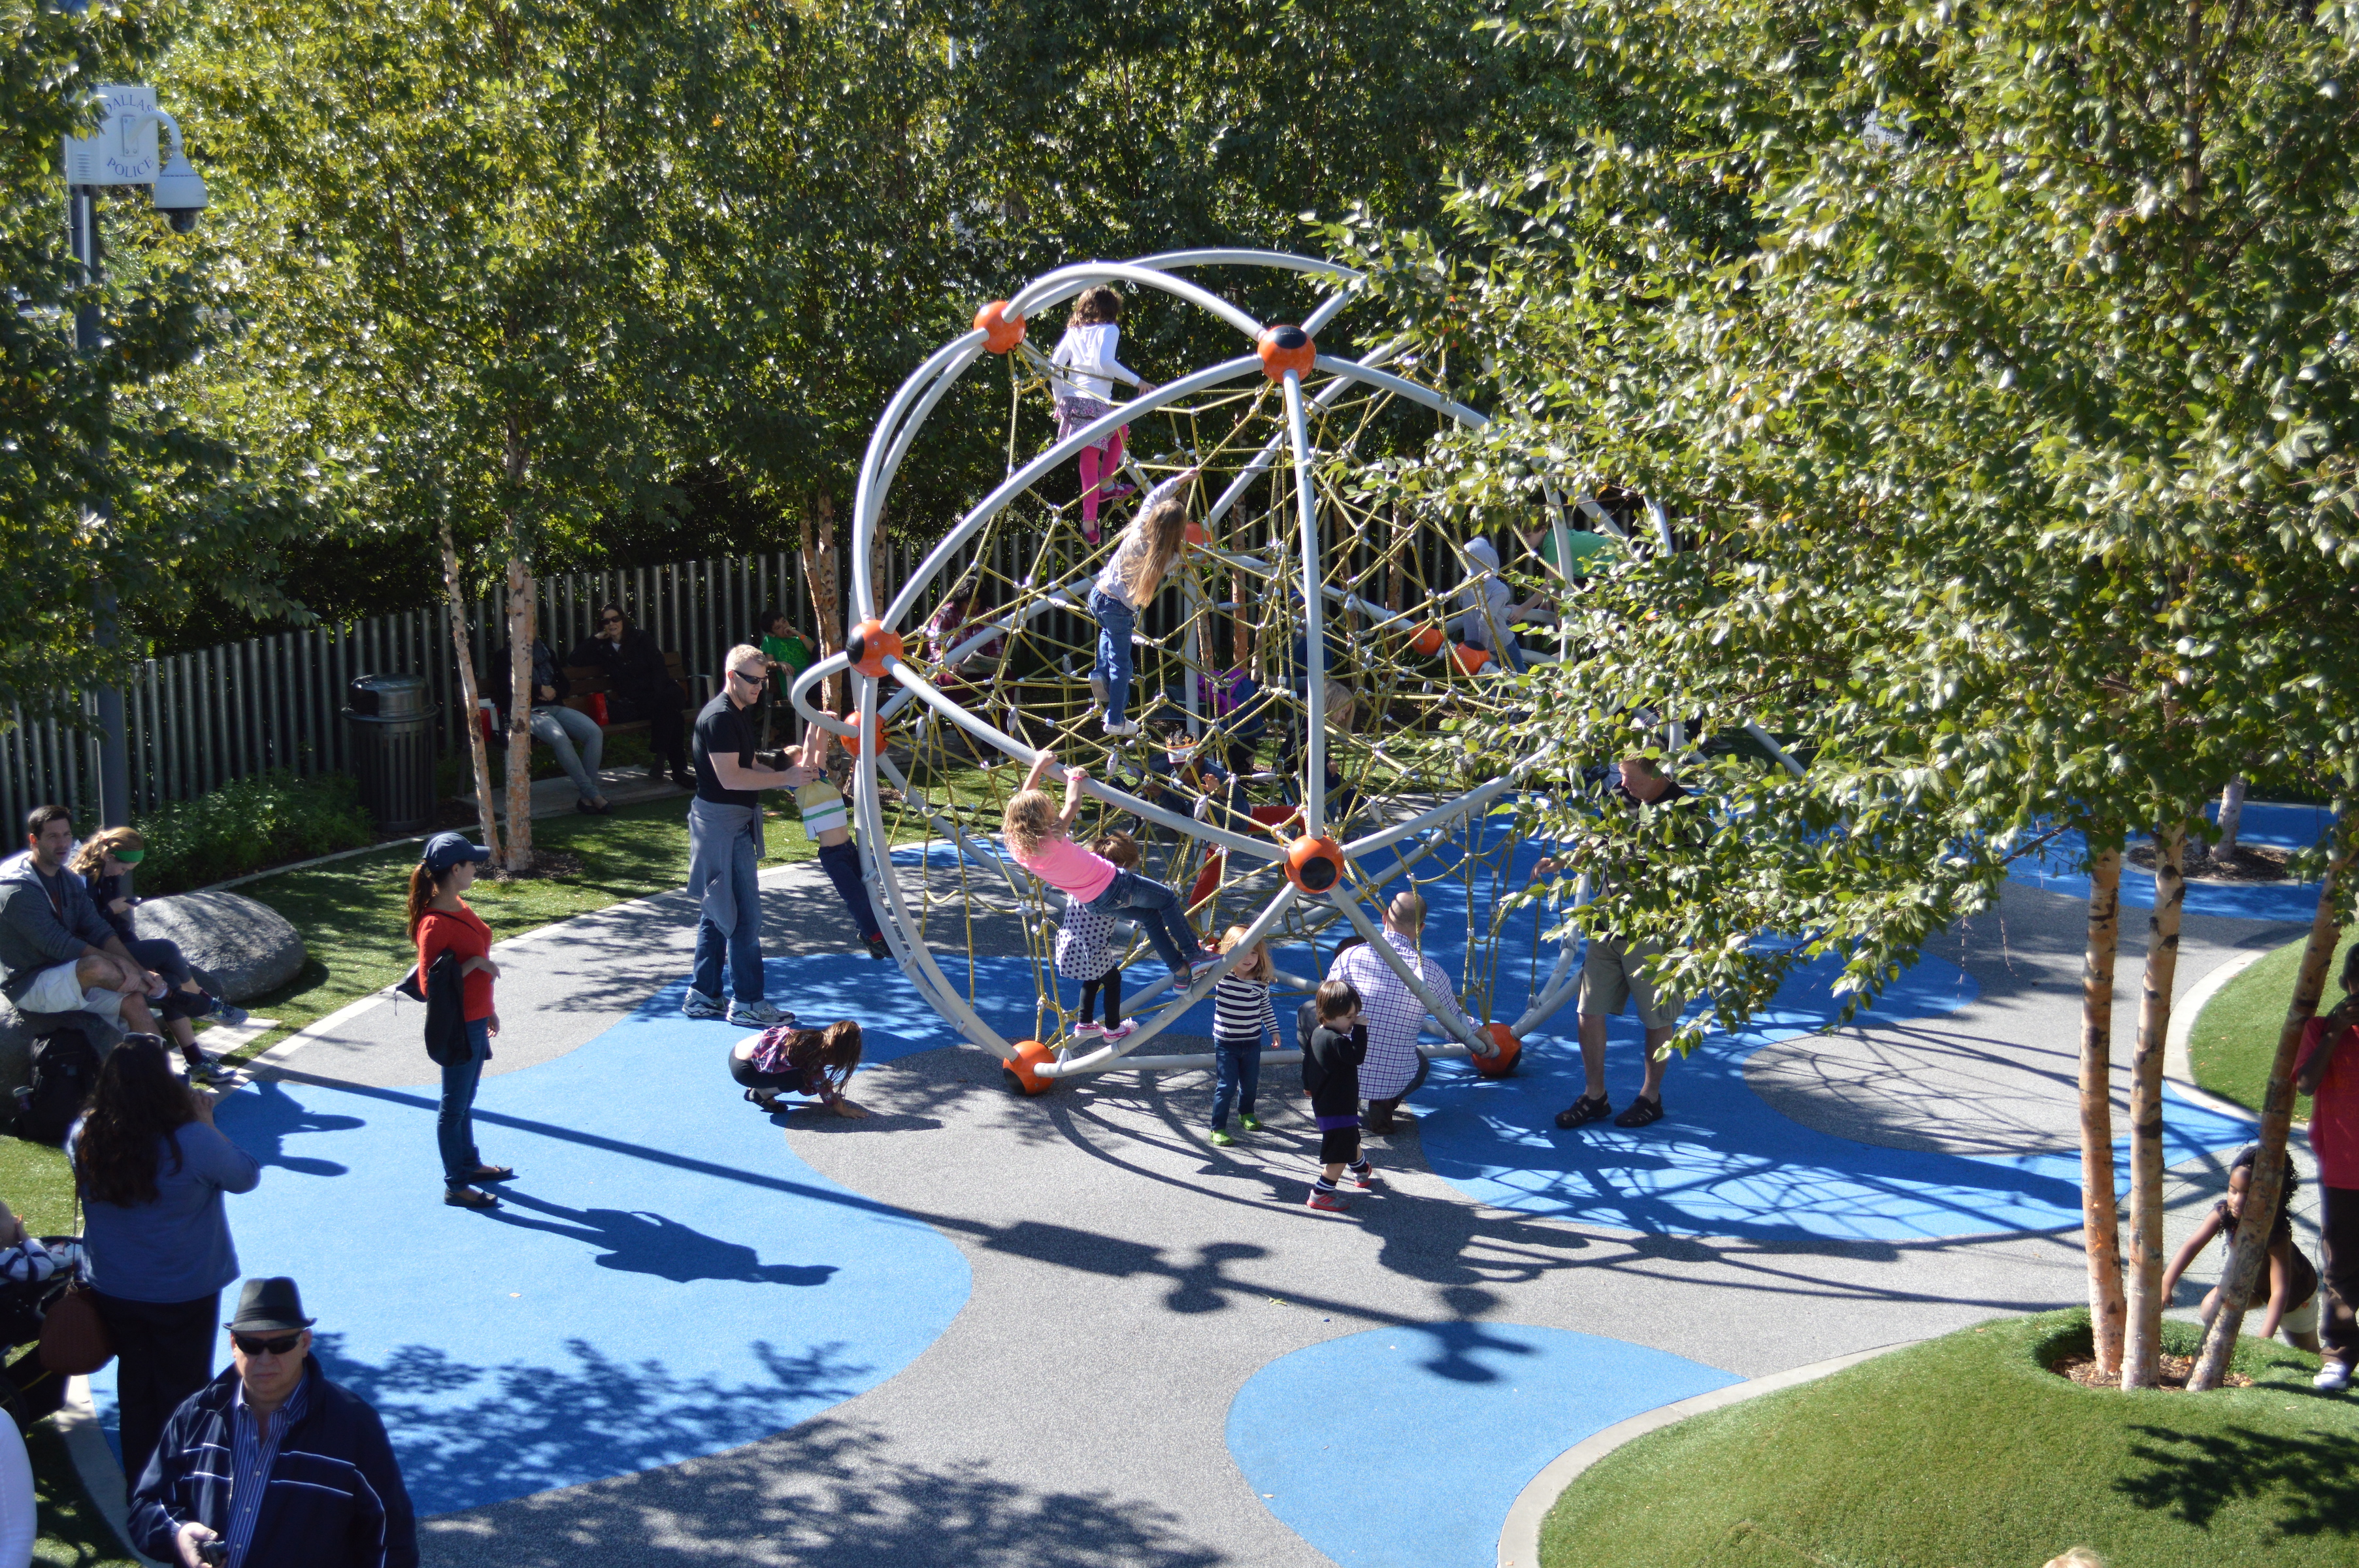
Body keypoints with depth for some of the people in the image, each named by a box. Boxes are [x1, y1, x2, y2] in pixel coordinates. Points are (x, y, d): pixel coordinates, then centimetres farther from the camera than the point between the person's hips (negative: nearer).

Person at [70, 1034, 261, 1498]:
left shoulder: (84, 1138, -16)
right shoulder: (193, 1143, -29)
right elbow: (247, 1176, -12)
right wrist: (207, 1124, -6)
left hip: (113, 1291, 4)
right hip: (184, 1295, -4)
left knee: (134, 1389, 23)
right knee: (183, 1391, 16)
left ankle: (138, 1485, 37)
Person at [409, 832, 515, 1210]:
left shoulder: (459, 907, 5)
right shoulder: (435, 923, -24)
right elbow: (430, 983, -23)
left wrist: (488, 1010, 21)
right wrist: (474, 964, -27)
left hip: (475, 1020, 9)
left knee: (465, 1100, 24)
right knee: (454, 1107, 4)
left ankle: (470, 1164, 39)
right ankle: (456, 1187, 15)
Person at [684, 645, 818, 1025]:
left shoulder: (737, 715, 15)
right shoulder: (719, 717, -18)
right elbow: (730, 778, -24)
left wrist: (787, 776, 5)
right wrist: (784, 779, -19)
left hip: (733, 825, 11)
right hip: (724, 826, -11)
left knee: (716, 914, 14)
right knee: (745, 916, -6)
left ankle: (702, 996, 20)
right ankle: (746, 1003, 0)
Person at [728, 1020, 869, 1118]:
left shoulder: (815, 1040, 6)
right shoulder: (815, 1054, -19)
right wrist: (842, 1110, -2)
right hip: (743, 1068, -9)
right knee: (800, 1077, -18)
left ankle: (755, 1090, 15)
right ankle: (761, 1093, 0)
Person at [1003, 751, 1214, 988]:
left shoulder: (1017, 846, -10)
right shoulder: (1052, 840, -33)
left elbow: (1023, 801, 2)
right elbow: (1073, 803, -27)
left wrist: (1039, 766, 9)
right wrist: (1074, 777, -7)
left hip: (1094, 903, 9)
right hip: (1112, 885, -9)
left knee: (1150, 914, 25)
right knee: (1168, 899, 13)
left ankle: (1181, 972, 28)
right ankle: (1194, 955, 21)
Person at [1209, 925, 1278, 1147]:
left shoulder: (1261, 981, -4)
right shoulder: (1220, 975, -15)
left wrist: (1274, 1031, 13)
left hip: (1252, 1043, 4)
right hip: (1226, 1043, -4)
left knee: (1250, 1084, 17)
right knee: (1226, 1086, -5)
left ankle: (1246, 1114, 45)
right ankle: (1218, 1128, 9)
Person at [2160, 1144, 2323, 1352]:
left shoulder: (2276, 1235, -43)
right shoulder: (2224, 1214, -29)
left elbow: (2280, 1292, -47)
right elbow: (2192, 1245, -32)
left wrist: (2264, 1341, -54)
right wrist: (2166, 1284, -43)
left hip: (2296, 1292, -4)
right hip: (2250, 1281, 4)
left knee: (2306, 1356, 13)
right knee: (2212, 1308, -17)